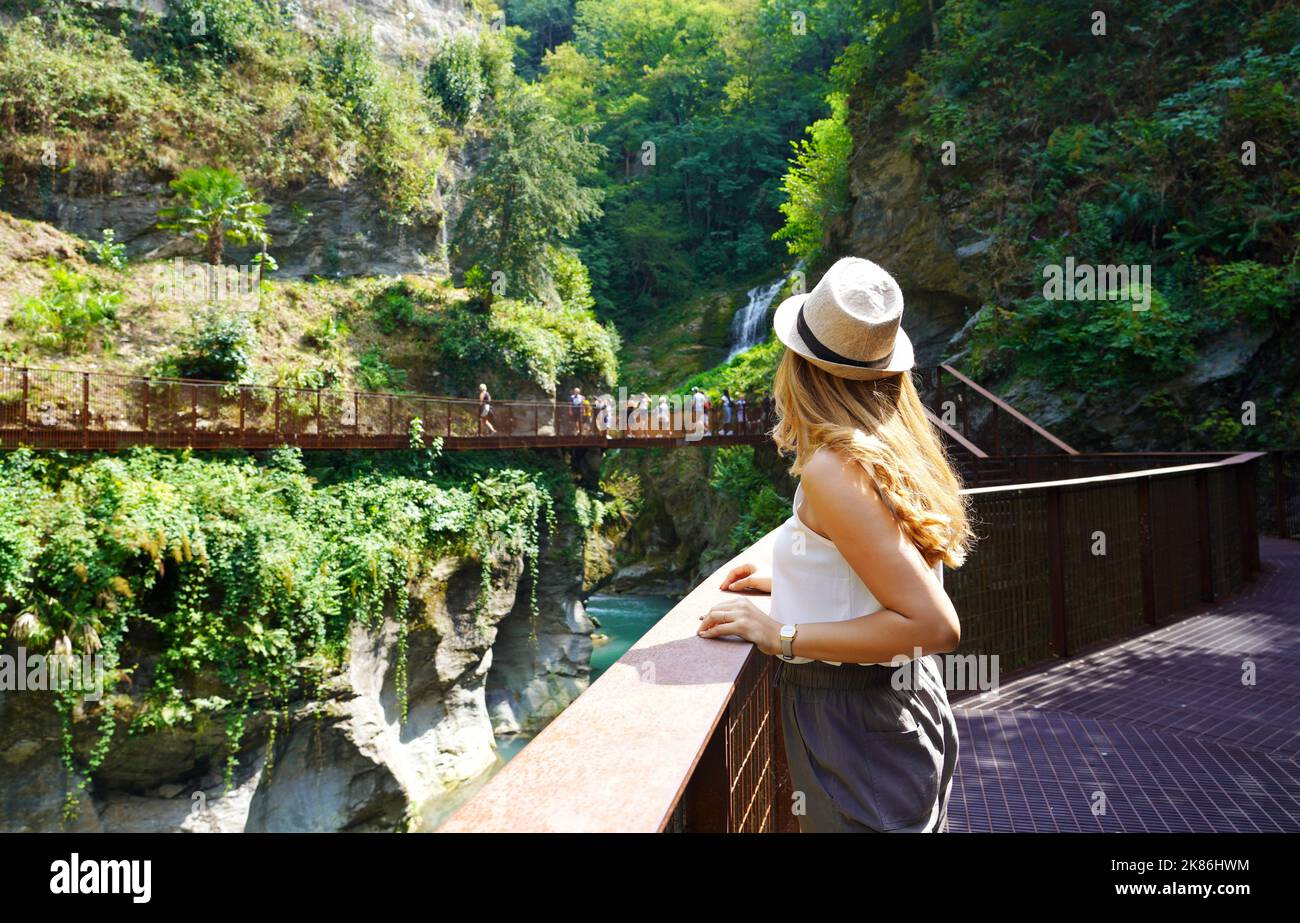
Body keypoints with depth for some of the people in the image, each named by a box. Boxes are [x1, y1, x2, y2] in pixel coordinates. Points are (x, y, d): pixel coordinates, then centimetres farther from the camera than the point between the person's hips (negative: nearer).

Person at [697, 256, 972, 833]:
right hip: (908, 702, 9)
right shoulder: (895, 450, 1)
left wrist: (783, 635, -22)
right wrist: (786, 581, 16)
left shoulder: (833, 469, -24)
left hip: (854, 729, -8)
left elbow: (935, 626, -27)